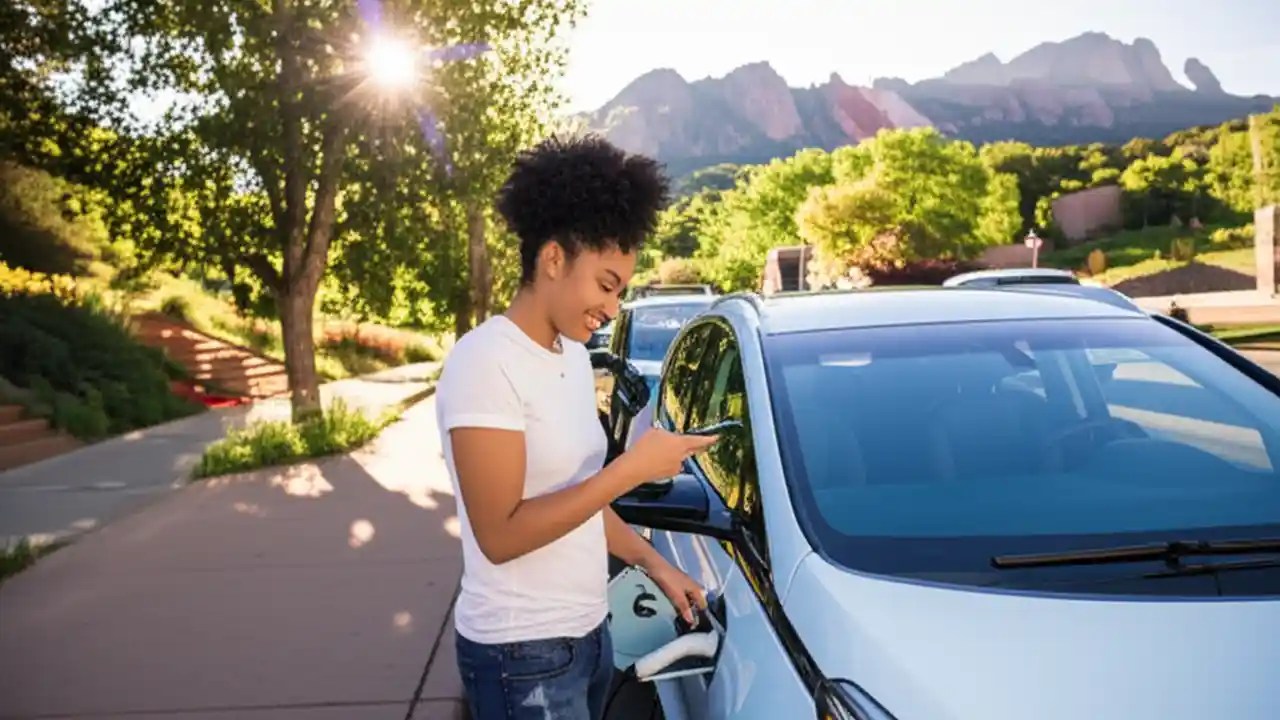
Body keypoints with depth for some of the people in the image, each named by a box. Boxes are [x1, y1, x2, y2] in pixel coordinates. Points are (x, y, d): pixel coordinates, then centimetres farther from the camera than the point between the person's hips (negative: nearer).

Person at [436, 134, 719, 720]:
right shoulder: (485, 363, -19)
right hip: (523, 653, -8)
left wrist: (653, 563, 8)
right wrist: (632, 468, -23)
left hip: (587, 632, 8)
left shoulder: (573, 356, 7)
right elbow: (501, 534, -23)